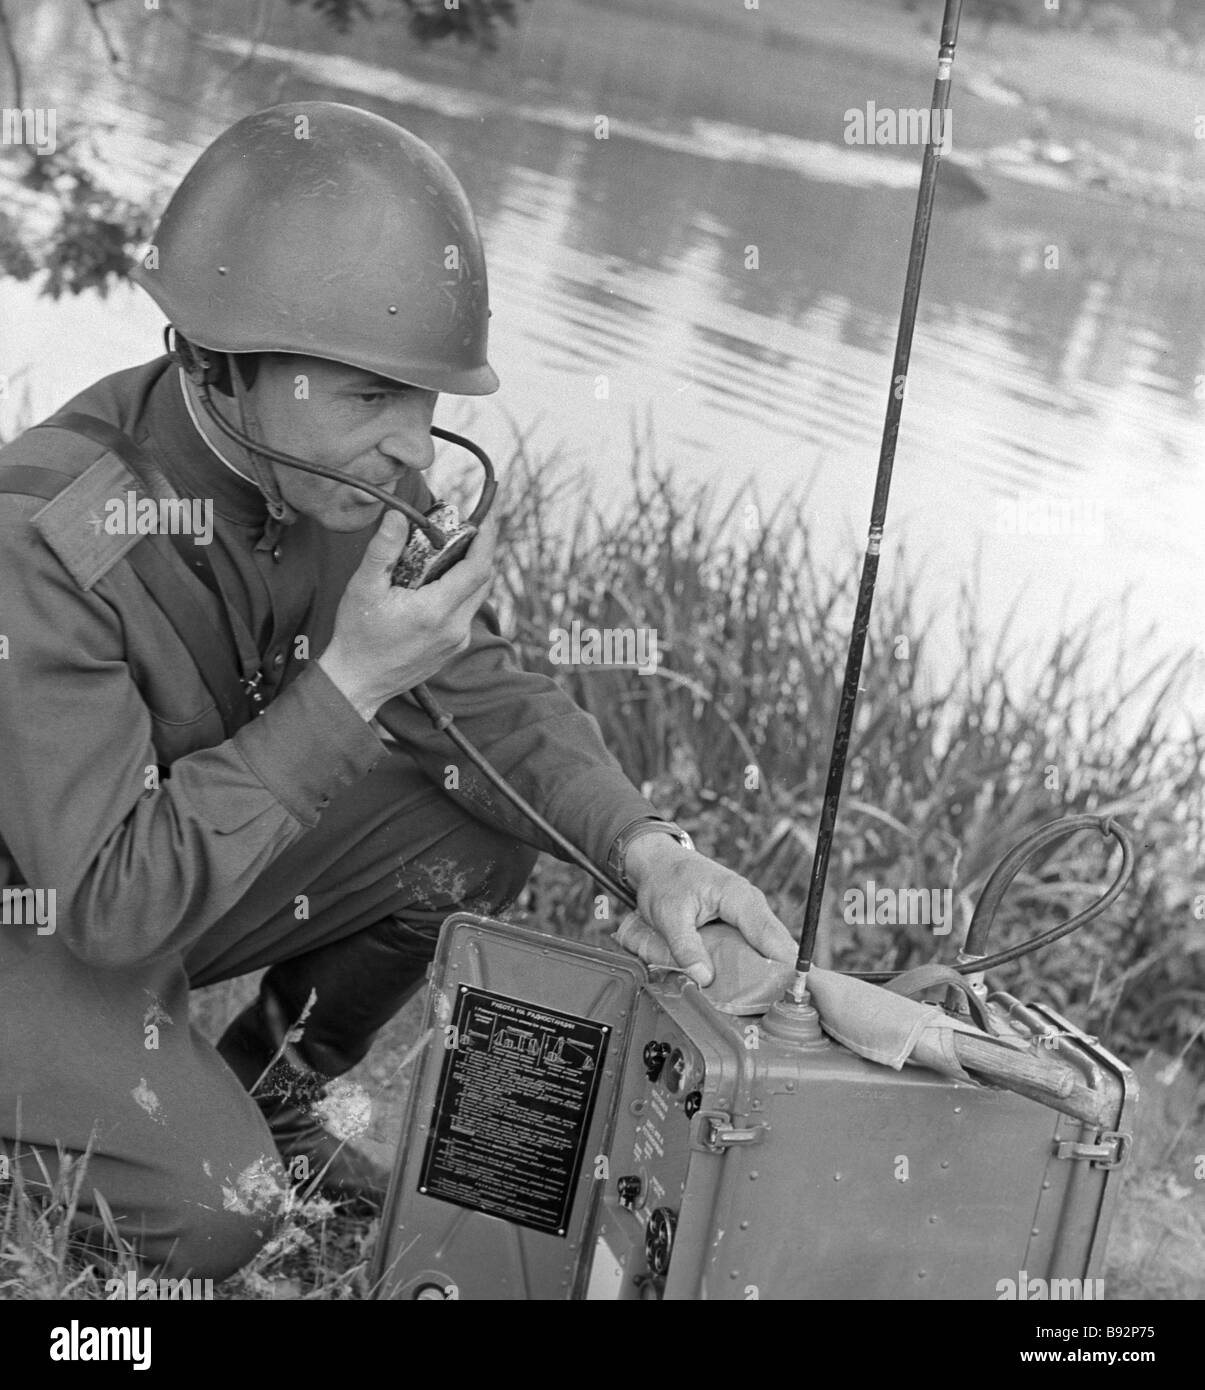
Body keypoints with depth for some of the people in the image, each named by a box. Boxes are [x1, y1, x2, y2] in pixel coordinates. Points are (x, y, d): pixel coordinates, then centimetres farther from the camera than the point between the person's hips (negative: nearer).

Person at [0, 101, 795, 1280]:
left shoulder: (346, 469, -14)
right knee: (213, 1214, -25)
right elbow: (111, 902, -34)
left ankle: (264, 1090, 13)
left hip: (193, 860, 7)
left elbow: (474, 689, -6)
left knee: (486, 828, -9)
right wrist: (351, 683, -38)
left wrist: (648, 849, -23)